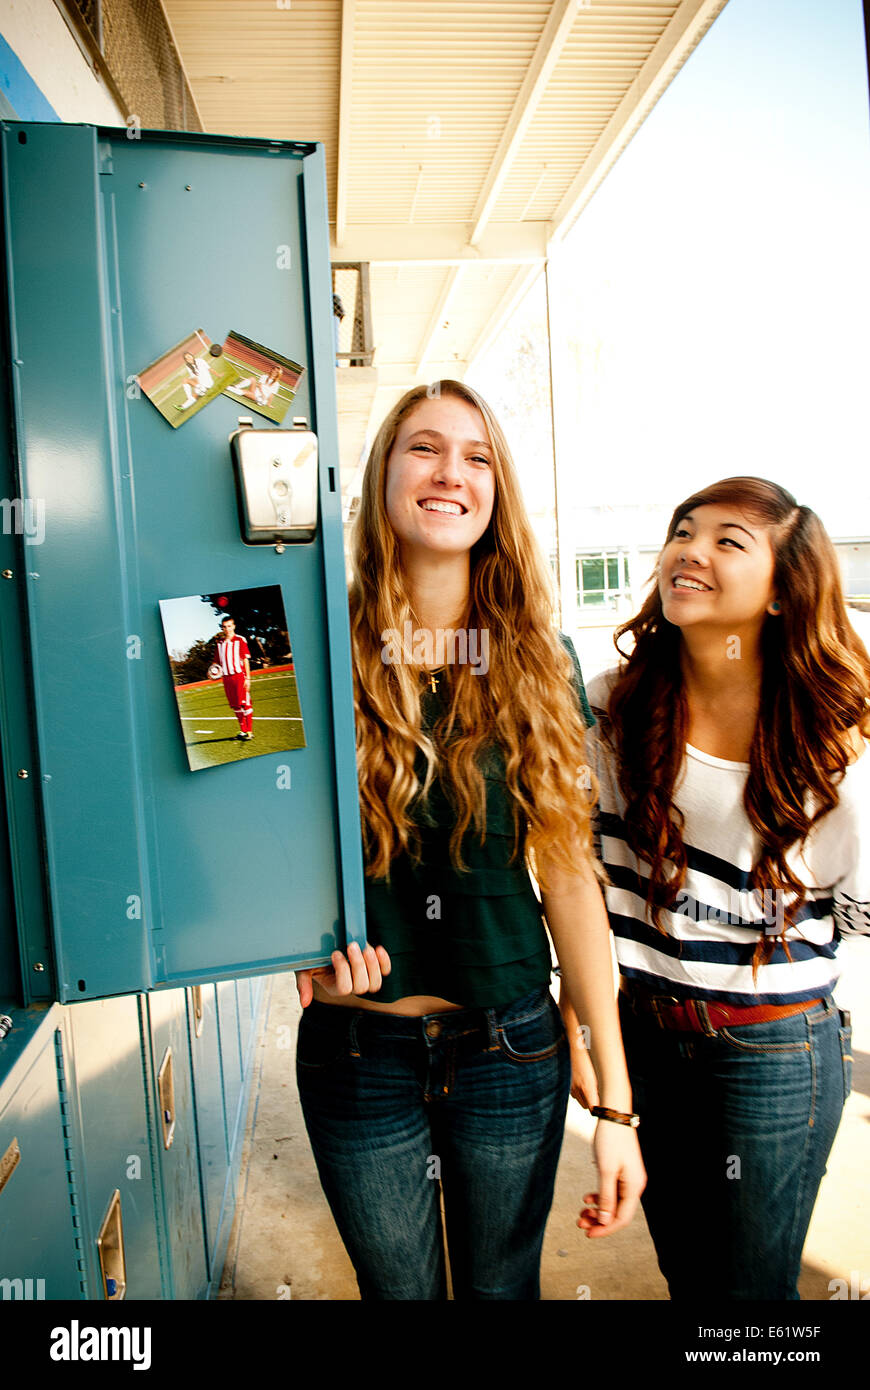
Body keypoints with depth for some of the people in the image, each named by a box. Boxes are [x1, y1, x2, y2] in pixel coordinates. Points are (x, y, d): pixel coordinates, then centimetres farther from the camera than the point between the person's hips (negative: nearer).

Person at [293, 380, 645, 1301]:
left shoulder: (537, 662, -4)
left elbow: (568, 875, -4)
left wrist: (615, 1103, -3)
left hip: (510, 1048, 1)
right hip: (360, 1050, 0)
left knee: (503, 1286, 22)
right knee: (397, 1288, 21)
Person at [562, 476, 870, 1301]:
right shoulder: (615, 706, -6)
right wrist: (580, 1032, 1)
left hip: (776, 1048, -2)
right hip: (643, 1033, 3)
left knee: (751, 1286, 16)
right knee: (683, 1273, 22)